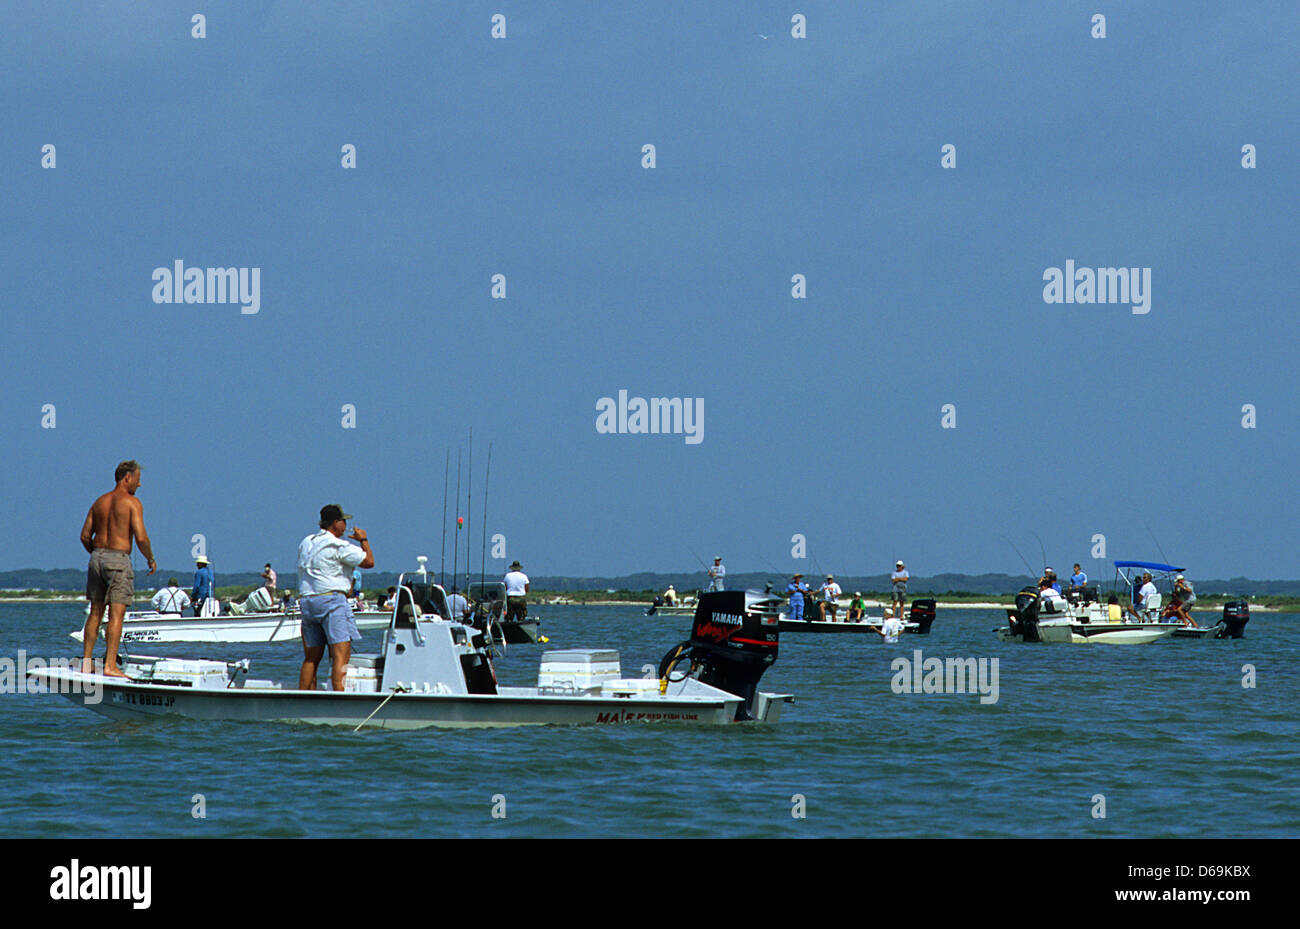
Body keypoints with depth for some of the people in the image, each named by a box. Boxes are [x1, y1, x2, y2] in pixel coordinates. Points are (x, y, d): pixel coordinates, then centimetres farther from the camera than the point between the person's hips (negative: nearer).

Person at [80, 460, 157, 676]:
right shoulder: (132, 503, -7)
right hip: (119, 559, -6)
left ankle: (86, 662, 12)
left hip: (97, 556, 6)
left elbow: (85, 536, 11)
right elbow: (141, 537, -14)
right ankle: (110, 665, -11)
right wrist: (151, 560, 1)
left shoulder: (100, 502, 12)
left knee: (95, 612, 12)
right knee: (116, 614, -6)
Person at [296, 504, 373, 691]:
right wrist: (363, 540, 10)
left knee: (312, 657, 12)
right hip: (331, 600, -8)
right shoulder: (338, 546, -8)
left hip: (306, 600, 8)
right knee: (341, 654, -12)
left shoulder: (306, 543, 16)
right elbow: (369, 561, -6)